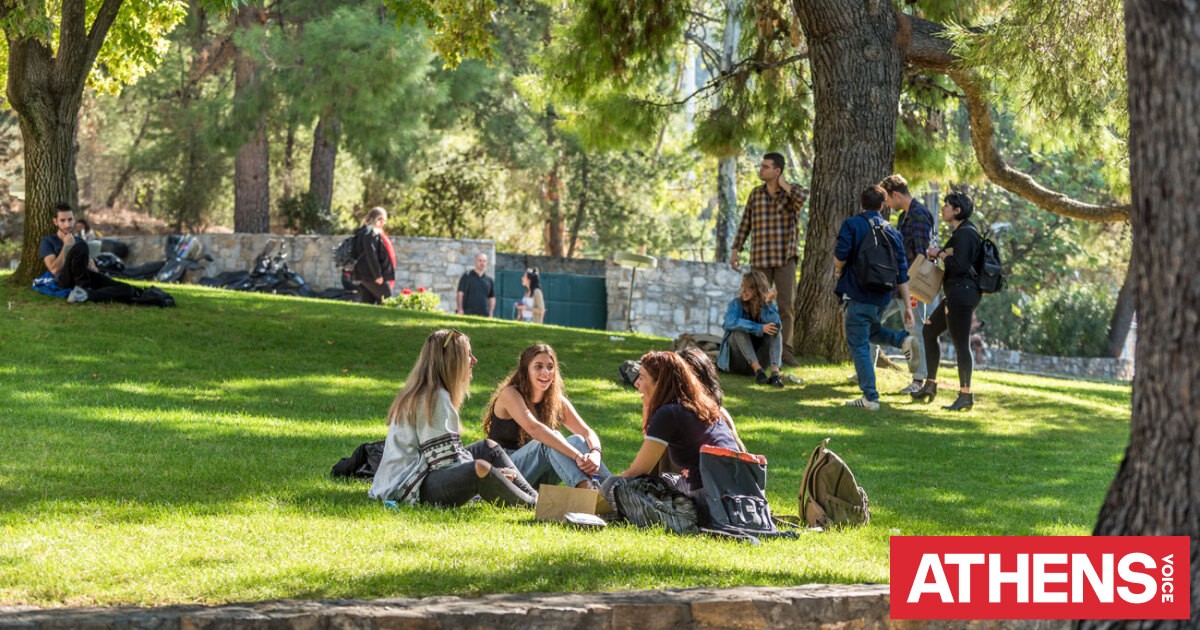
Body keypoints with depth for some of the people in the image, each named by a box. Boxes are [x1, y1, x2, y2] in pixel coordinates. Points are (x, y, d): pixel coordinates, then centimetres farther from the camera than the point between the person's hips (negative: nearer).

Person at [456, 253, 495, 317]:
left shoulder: (489, 280, 14)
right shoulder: (467, 276, 6)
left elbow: (492, 298, 19)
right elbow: (460, 294, 2)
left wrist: (490, 314, 6)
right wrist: (460, 309, -10)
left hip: (484, 316, 3)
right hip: (468, 314, -3)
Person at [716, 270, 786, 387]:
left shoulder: (769, 306, 1)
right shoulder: (736, 304, -5)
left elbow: (775, 326, -18)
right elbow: (730, 323, -28)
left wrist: (768, 304, -25)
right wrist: (760, 328, -36)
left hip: (759, 359, 2)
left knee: (776, 331, -21)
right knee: (739, 329, -27)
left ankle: (775, 372, -44)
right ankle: (758, 370, -43)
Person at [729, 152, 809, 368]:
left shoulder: (791, 193, 0)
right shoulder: (756, 194, 9)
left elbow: (804, 196, -24)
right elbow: (745, 223, 14)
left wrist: (783, 184, -9)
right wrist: (735, 250, 10)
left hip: (785, 259, -2)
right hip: (760, 259, 2)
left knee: (787, 305, -4)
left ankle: (785, 350, 1)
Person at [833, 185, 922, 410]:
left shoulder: (851, 225, -3)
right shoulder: (892, 232, 10)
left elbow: (841, 255, -17)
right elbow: (902, 273, 9)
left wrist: (839, 274, 6)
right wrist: (907, 306, 11)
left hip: (858, 293, -6)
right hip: (883, 296, 6)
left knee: (858, 344, 0)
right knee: (870, 330, 30)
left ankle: (870, 397, -3)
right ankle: (904, 340, 5)